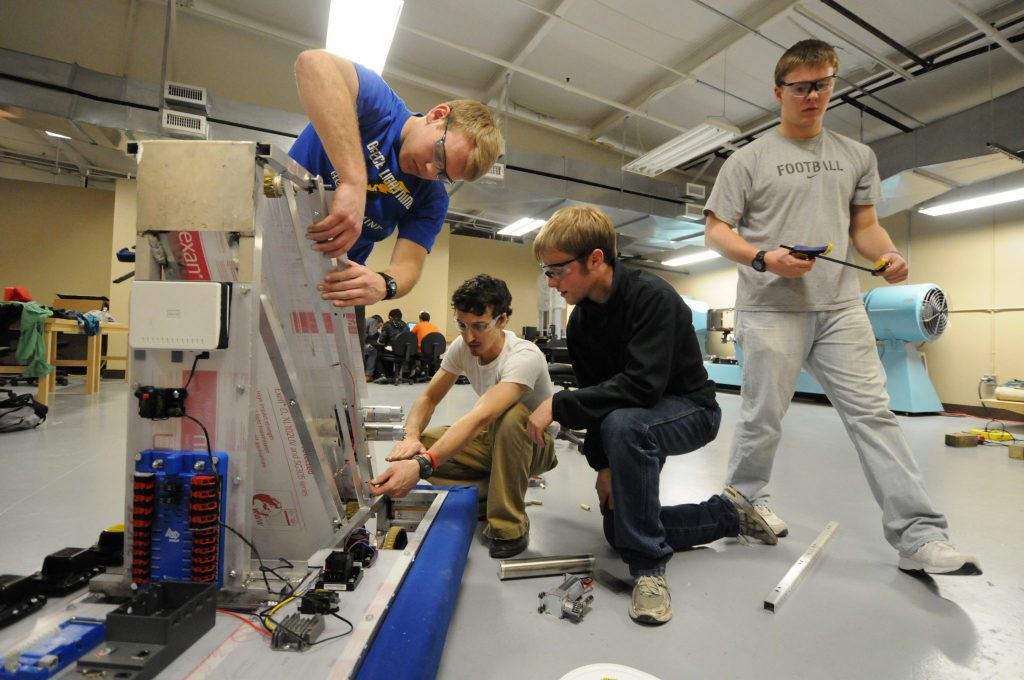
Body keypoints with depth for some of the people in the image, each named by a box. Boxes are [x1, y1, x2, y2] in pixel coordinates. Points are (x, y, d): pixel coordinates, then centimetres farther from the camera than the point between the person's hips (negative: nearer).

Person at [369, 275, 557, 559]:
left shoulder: (524, 356, -33)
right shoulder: (461, 346, -12)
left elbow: (480, 418, -46)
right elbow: (428, 399, -6)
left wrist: (421, 465, -58)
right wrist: (411, 437, -28)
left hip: (533, 445, -5)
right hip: (493, 440, 6)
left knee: (510, 416, -40)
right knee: (417, 447, -16)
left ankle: (510, 527, -20)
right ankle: (496, 494, 0)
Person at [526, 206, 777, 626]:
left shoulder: (652, 296, -27)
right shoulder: (580, 323, -4)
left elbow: (642, 385, -37)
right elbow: (597, 396, -4)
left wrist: (558, 405, -35)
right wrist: (603, 464, -13)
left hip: (690, 409, -8)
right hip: (636, 418, 8)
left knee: (623, 424, -41)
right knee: (618, 531, 8)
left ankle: (649, 567, -24)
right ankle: (729, 513, 25)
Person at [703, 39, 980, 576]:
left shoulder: (857, 156, 18)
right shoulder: (749, 159, 5)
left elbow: (864, 225, 18)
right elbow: (716, 232, 0)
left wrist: (887, 255, -4)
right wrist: (763, 258, -17)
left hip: (841, 307, 4)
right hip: (771, 310, -3)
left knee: (874, 414, 1)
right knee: (763, 418, 4)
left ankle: (919, 537, 8)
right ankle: (746, 500, 25)